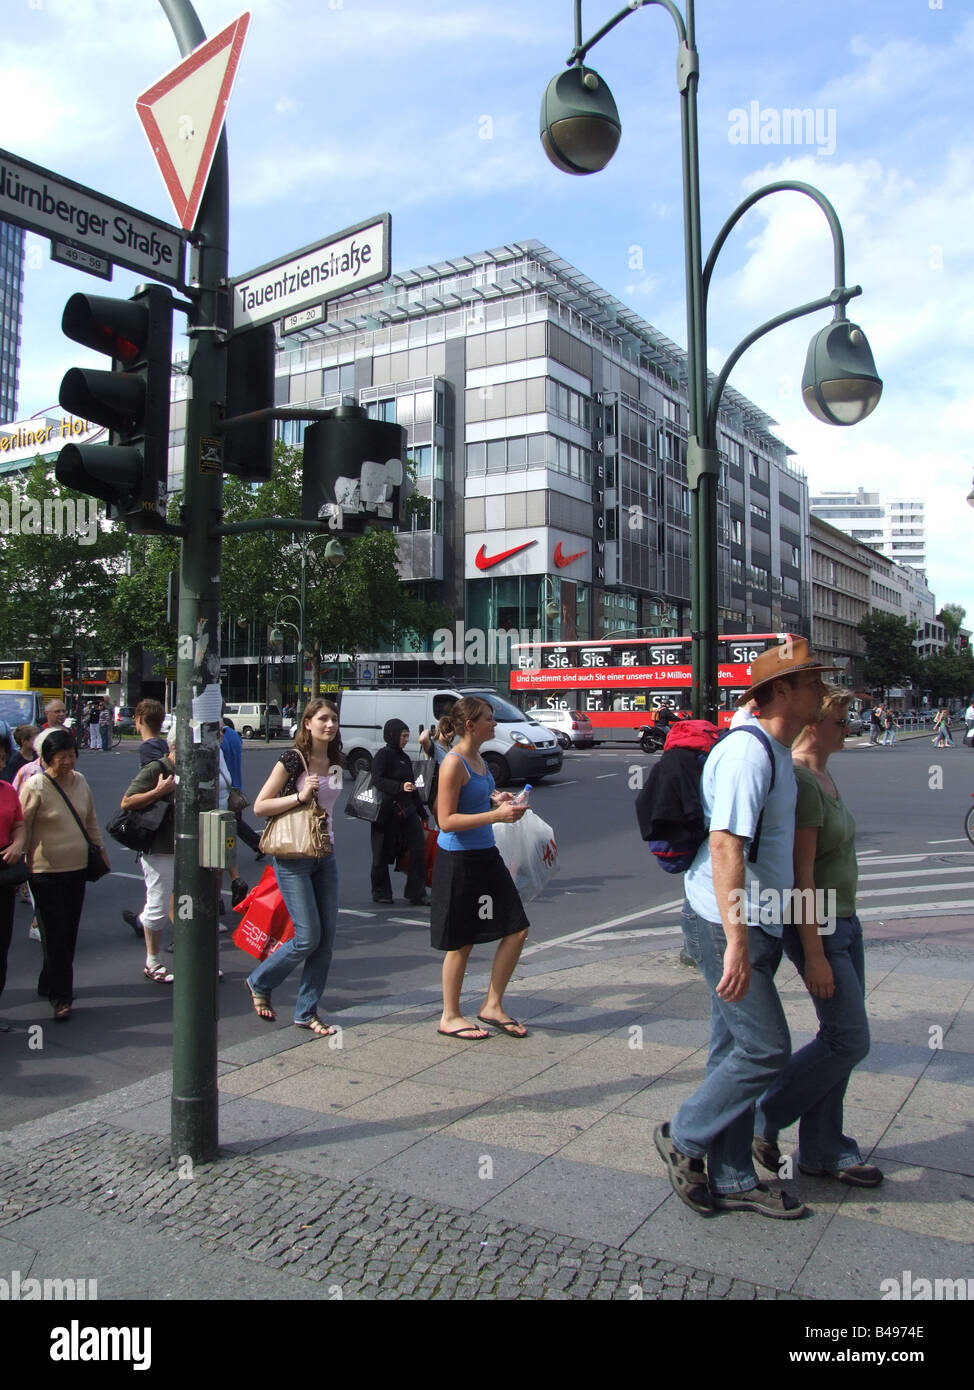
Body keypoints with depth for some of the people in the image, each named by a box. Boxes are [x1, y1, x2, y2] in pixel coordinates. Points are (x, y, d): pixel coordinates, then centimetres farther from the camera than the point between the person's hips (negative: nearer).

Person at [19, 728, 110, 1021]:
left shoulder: (79, 781, 6)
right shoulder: (35, 786, -11)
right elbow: (22, 828, -8)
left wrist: (99, 849, 17)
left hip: (78, 869, 6)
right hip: (47, 872, -5)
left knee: (69, 933, 11)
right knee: (55, 935, -4)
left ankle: (49, 984, 28)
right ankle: (60, 997, 3)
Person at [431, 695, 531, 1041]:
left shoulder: (478, 758, 10)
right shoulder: (453, 763, -18)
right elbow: (446, 821, -21)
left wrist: (494, 798, 7)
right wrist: (496, 815, -25)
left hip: (485, 854, 9)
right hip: (458, 860, -9)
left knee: (517, 930, 8)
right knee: (461, 943, 4)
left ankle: (492, 1006, 22)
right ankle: (450, 1017, 22)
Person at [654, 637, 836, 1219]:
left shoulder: (776, 752, 14)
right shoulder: (748, 751, -19)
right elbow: (725, 846, -27)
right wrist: (736, 943, -29)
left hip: (755, 925, 10)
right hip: (727, 924, -10)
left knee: (737, 1050, 14)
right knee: (766, 1048, -6)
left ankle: (732, 1180, 24)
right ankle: (685, 1138, 13)